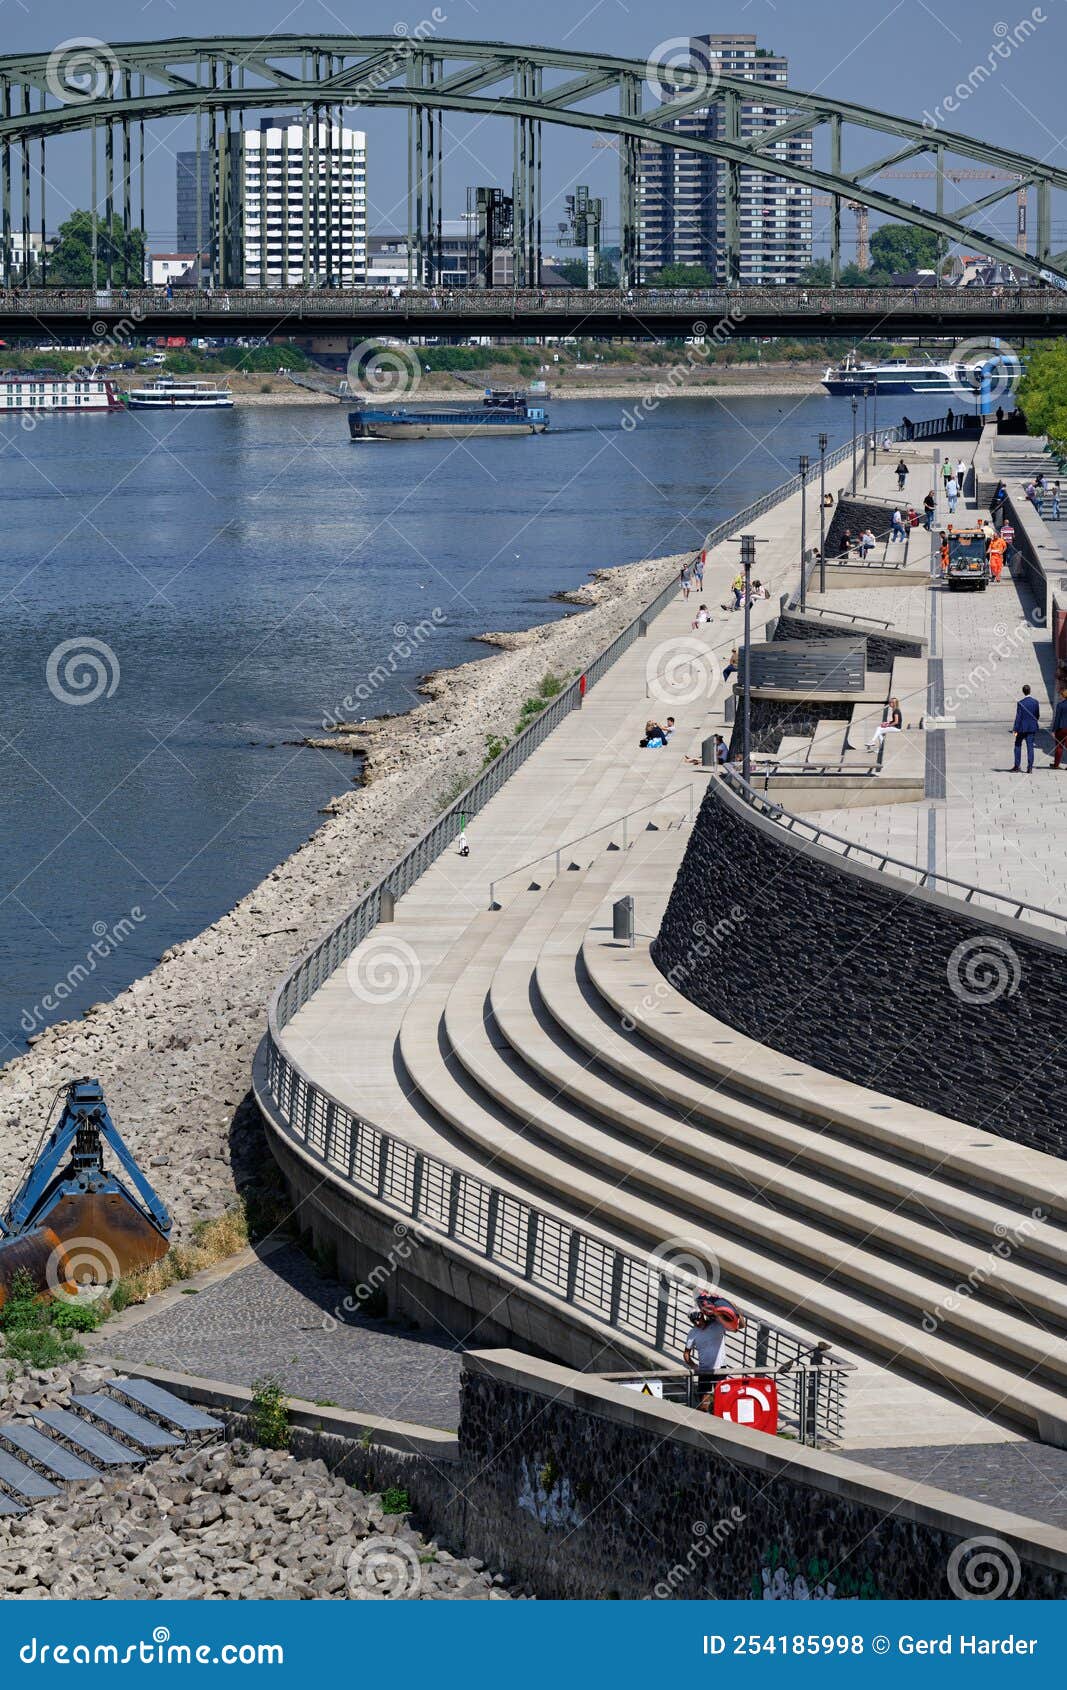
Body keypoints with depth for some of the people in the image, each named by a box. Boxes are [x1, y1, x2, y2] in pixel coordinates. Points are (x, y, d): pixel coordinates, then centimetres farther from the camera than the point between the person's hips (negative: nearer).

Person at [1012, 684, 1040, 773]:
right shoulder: (1035, 702, -1)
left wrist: (1015, 729, -11)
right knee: (1030, 747, 4)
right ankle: (1030, 768, 0)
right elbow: (1038, 716, 7)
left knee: (1018, 746, 11)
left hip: (1022, 728, -3)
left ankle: (1017, 767, 10)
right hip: (1032, 728, 3)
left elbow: (1018, 717, -14)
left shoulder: (1020, 703, -13)